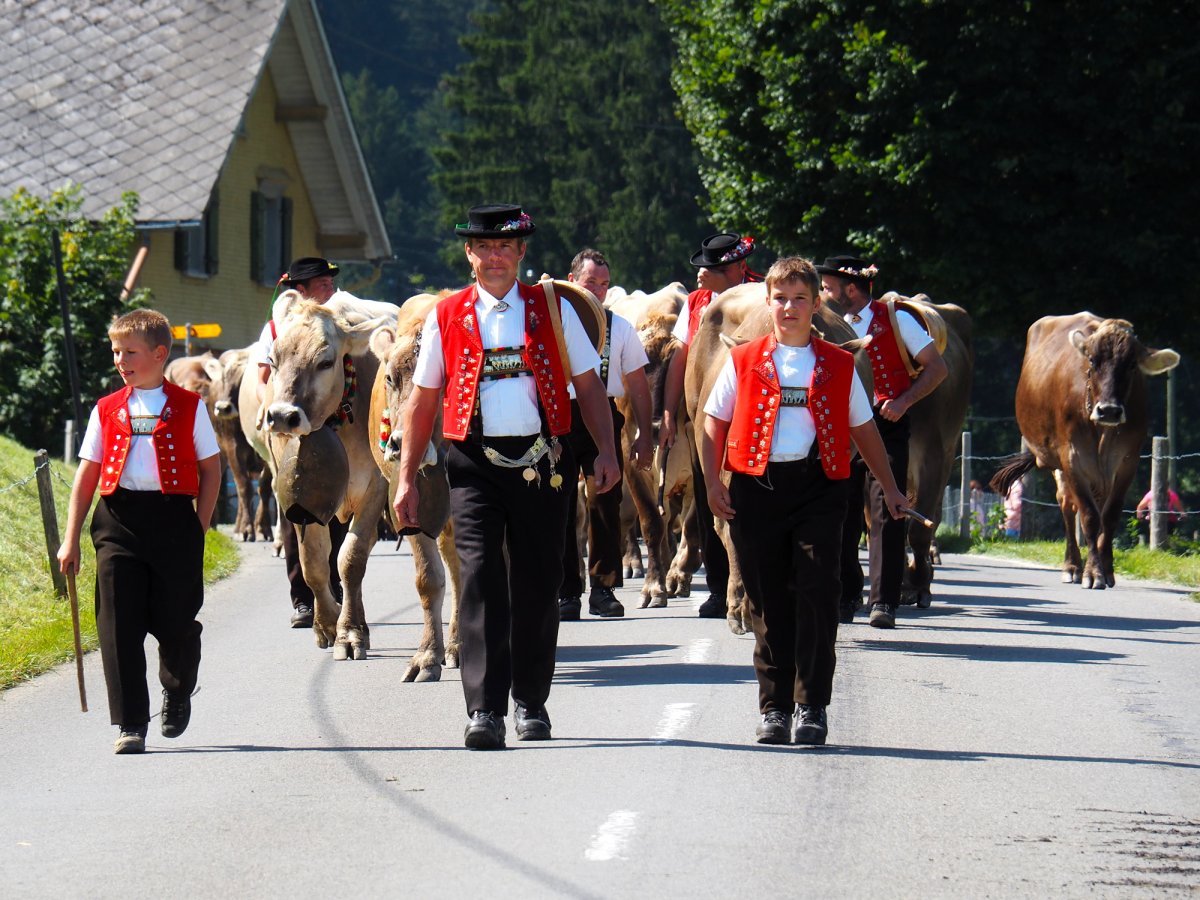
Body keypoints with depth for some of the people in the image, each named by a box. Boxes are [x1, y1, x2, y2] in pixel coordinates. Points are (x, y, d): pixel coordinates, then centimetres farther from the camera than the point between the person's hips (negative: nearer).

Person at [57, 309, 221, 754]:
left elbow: (210, 470, 8)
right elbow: (86, 476, 10)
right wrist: (71, 539, 5)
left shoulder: (188, 407, 4)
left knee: (176, 624, 4)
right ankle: (130, 725, -3)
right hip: (118, 521, 1)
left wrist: (198, 529, 0)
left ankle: (177, 694, 35)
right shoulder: (107, 410, 9)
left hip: (174, 518, -1)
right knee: (119, 625, -6)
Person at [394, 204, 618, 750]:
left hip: (541, 463, 1)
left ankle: (531, 703, 23)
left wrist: (606, 451, -3)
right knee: (480, 578, -13)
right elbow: (422, 400, 11)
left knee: (537, 585, 6)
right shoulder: (446, 317, 7)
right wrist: (406, 477, 7)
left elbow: (588, 385, 10)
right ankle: (484, 711, -18)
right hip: (474, 464, -1)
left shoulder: (553, 310, 8)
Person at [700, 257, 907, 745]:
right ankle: (774, 706, 11)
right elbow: (714, 422, 11)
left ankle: (811, 706, -3)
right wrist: (712, 481, 0)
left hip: (818, 485, 0)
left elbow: (863, 429, 17)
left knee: (818, 594, -8)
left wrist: (889, 486, 19)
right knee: (768, 599, 4)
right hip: (756, 485, 1)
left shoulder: (838, 366, 9)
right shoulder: (744, 361, 8)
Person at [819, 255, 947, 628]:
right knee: (842, 513, 2)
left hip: (887, 426, -4)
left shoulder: (895, 320, 0)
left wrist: (904, 401, -13)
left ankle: (884, 602, -7)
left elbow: (937, 367, -1)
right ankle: (845, 598, 13)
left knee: (886, 513, -8)